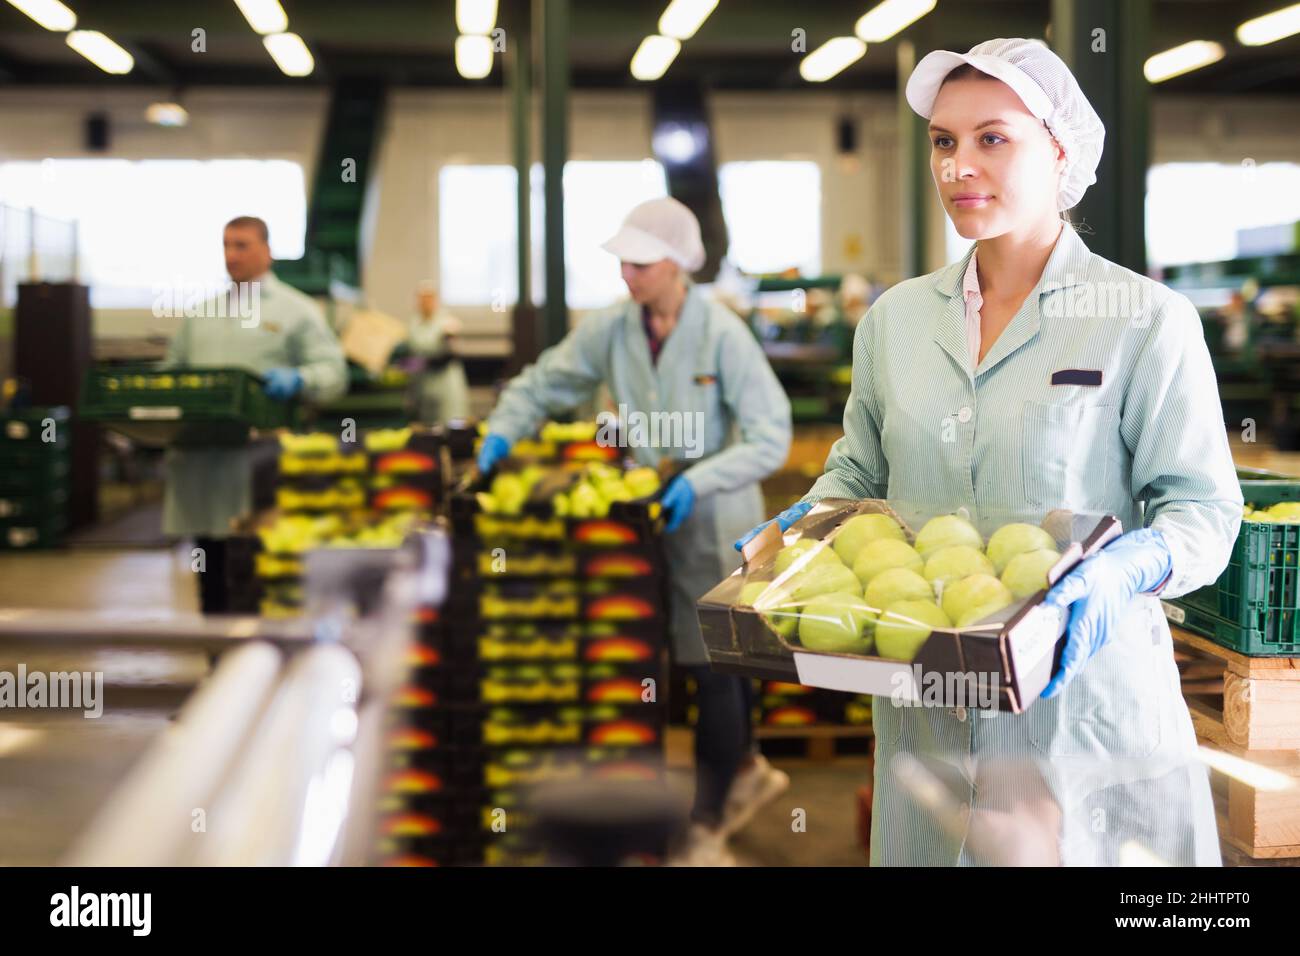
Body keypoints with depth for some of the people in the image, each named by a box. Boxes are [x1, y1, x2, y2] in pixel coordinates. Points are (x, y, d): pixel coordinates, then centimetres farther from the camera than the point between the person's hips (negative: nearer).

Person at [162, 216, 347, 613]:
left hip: (261, 461, -5)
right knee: (212, 578, 7)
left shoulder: (297, 311, 7)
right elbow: (170, 372, 23)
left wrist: (297, 380, -22)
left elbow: (333, 371, -2)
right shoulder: (200, 315, 22)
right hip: (201, 458, 5)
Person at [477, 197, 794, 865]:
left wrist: (700, 481, -24)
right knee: (723, 655, 17)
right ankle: (746, 769, 41)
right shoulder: (612, 331, -2)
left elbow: (771, 435, -16)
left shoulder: (722, 334, -16)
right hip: (650, 516, 5)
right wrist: (503, 431, -5)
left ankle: (708, 834, 12)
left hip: (714, 521, -5)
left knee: (714, 666, 0)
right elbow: (544, 382, 11)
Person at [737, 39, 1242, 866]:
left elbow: (1204, 508, -5)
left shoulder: (1147, 321, -5)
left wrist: (1129, 567, -24)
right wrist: (803, 526, -1)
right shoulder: (896, 318, 9)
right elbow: (859, 472, 19)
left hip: (1084, 693, -4)